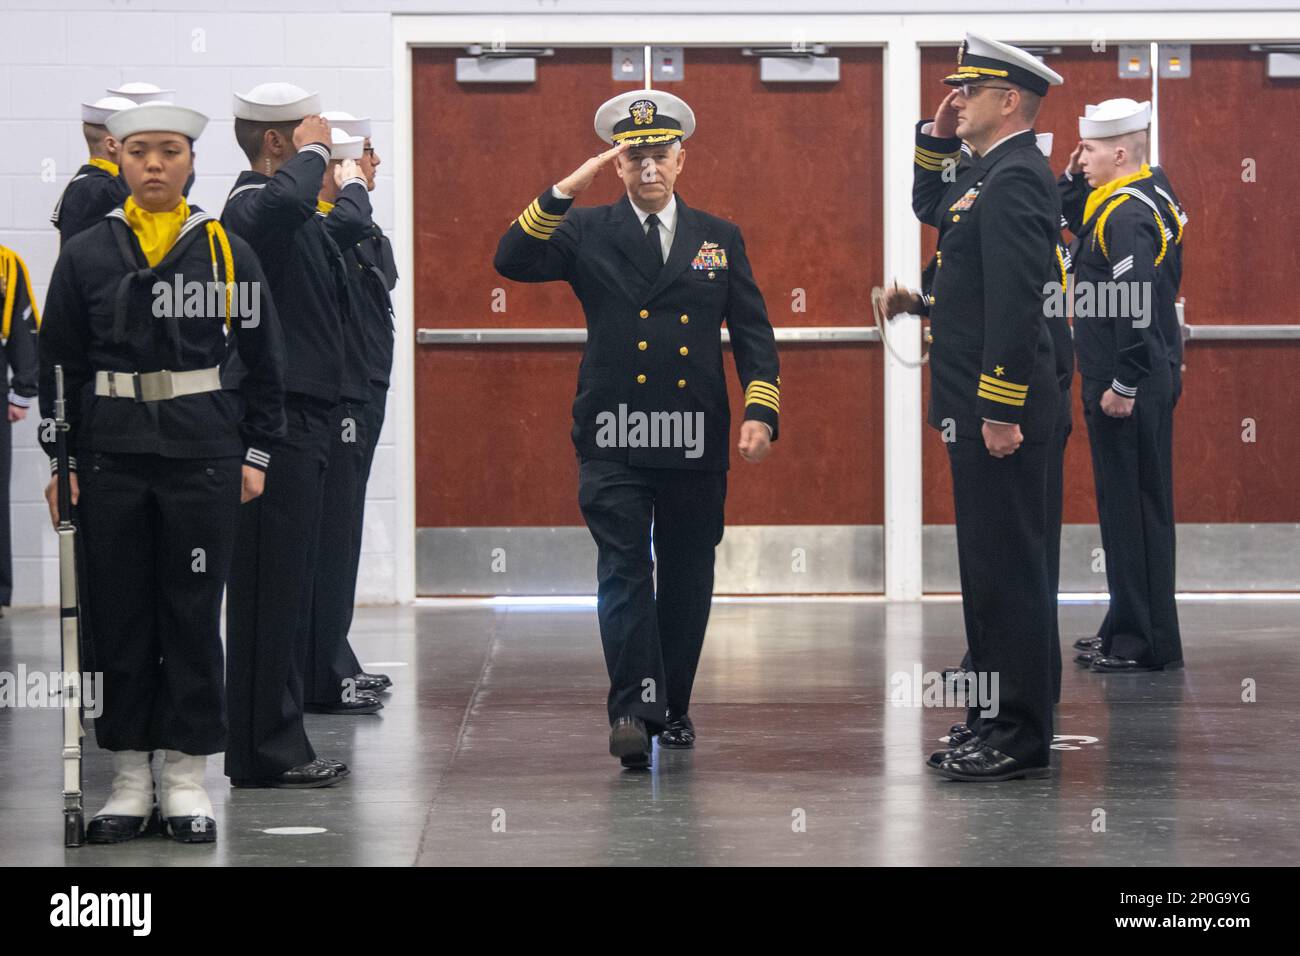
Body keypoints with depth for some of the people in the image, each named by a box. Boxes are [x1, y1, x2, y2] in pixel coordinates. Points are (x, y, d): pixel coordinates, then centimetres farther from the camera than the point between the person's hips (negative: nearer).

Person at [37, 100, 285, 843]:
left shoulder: (229, 252, 2)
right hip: (110, 458, 1)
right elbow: (60, 365, 6)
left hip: (203, 457, -1)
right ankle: (131, 778, 13)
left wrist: (255, 455, 2)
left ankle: (187, 779, 10)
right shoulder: (86, 255, 3)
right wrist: (61, 460, 1)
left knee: (194, 616, 2)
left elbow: (264, 362, 7)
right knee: (119, 615, 5)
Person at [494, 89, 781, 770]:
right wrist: (564, 192, -16)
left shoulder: (720, 241, 12)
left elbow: (754, 336, 10)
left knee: (687, 579, 9)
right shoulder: (588, 233, 6)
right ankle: (633, 709, -15)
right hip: (614, 440, -2)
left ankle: (672, 707, 21)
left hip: (696, 441, 2)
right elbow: (512, 261, -8)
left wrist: (761, 412, -4)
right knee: (623, 573, -11)